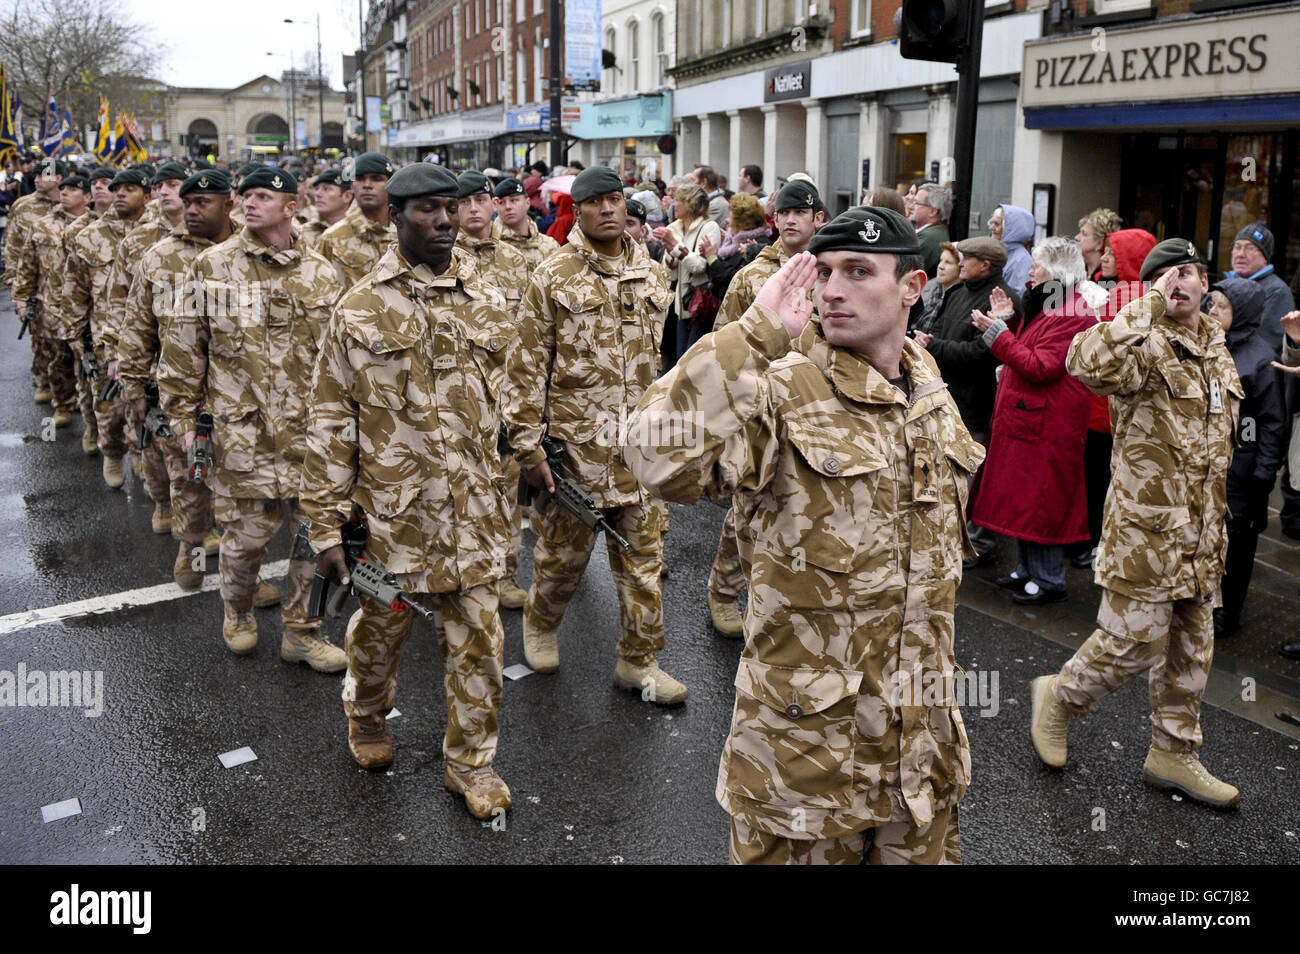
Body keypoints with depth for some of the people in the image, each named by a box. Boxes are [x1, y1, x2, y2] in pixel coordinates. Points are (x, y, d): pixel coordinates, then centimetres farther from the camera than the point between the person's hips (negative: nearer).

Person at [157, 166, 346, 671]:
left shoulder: (321, 275, 5)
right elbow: (182, 348, 3)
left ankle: (301, 629, 24)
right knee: (245, 535, 5)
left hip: (311, 434, 2)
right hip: (241, 433, -2)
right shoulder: (211, 266, 1)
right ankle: (238, 611, 36)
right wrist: (184, 417, 1)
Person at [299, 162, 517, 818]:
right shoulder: (361, 309, -5)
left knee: (477, 642, 9)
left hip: (473, 511, 2)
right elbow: (330, 421, -4)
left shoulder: (487, 302, 5)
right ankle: (367, 715, 49)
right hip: (390, 511, -2)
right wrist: (326, 523, -7)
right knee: (378, 630, 18)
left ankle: (471, 761, 29)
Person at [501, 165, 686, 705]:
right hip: (576, 442, -4)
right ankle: (540, 624, 39)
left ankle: (638, 661, 21)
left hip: (643, 443, 4)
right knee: (564, 550, 10)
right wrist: (528, 446, -9)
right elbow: (527, 367, -5)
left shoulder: (651, 275, 10)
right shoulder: (553, 278, -4)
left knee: (644, 557, 8)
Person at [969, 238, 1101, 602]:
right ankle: (1027, 570, 26)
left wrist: (997, 333, -20)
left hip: (1046, 425, -10)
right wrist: (1008, 320, 8)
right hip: (1023, 417, 10)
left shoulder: (1072, 315, -16)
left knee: (1041, 501, -4)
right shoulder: (1043, 305, 17)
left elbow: (1041, 367, -23)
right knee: (1022, 496, 15)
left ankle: (1049, 580, 7)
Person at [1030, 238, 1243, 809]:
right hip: (1146, 527, -8)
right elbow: (1087, 362, -39)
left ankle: (1174, 754, 29)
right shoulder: (1143, 345, -13)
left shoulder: (1216, 349, 13)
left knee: (1191, 647, 14)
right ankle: (1059, 697, 24)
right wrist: (1149, 307, -32)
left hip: (1200, 532, 8)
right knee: (1135, 641, -2)